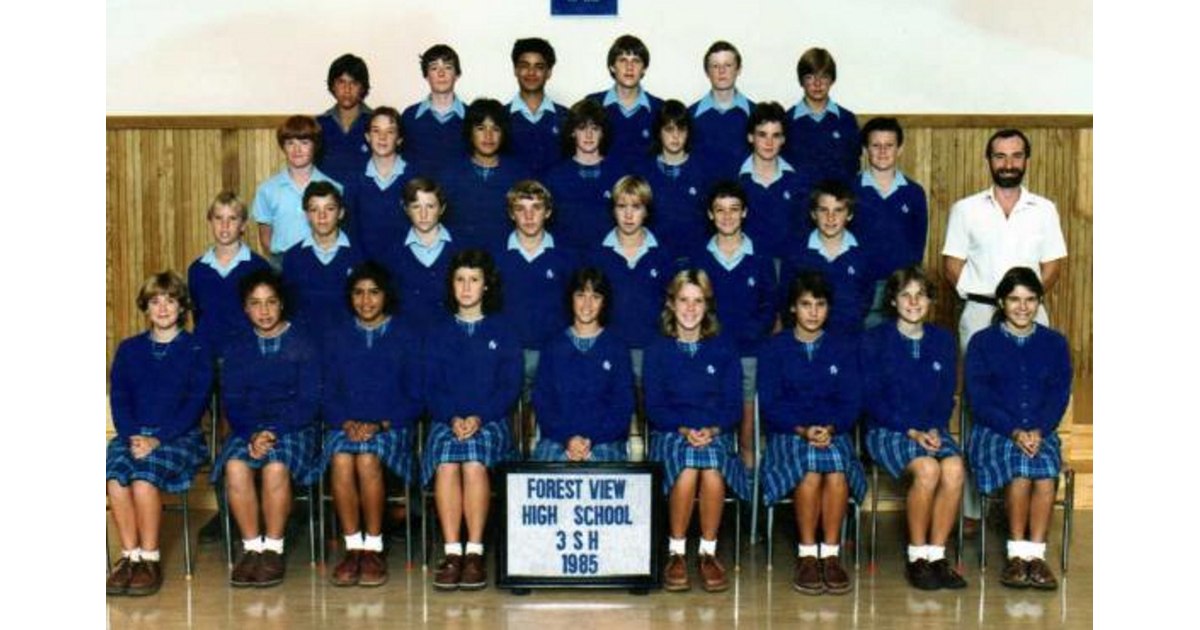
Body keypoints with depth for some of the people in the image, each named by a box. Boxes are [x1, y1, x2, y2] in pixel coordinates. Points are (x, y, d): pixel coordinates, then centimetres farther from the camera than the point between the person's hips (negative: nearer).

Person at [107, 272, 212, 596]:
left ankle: (150, 559, -19)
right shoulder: (129, 349, 17)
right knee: (115, 478, -29)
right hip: (133, 434, 3)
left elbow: (195, 402, -2)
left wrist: (158, 439, -14)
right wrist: (131, 436, -10)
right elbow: (119, 398, 9)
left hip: (179, 436, -3)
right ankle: (130, 555, -18)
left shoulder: (196, 351, 7)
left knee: (144, 478, -32)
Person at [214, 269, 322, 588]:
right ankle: (252, 547, -19)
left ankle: (273, 550, -20)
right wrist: (252, 434, -14)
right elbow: (232, 402, 6)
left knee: (276, 467, -35)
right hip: (249, 427, 3)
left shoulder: (303, 344, 4)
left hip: (294, 427, -3)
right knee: (235, 466, -31)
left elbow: (309, 402, -3)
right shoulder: (237, 349, 13)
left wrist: (274, 431, -17)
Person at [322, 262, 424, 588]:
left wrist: (379, 425, -10)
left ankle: (374, 547, -24)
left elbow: (415, 398, 5)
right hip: (345, 425, 2)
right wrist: (346, 423, -8)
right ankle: (353, 547, -25)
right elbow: (327, 395, 12)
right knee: (341, 460, -33)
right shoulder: (338, 337, 17)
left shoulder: (405, 338, 10)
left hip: (391, 426, -2)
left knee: (368, 460, -35)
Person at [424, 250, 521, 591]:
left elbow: (510, 387, 4)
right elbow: (431, 387, 9)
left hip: (490, 420, -1)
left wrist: (478, 418, -13)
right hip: (447, 420, 1)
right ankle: (452, 553, -32)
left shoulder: (502, 332, 13)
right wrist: (453, 418, -11)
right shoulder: (440, 334, 17)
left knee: (474, 463, -34)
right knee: (446, 463, -33)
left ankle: (475, 553, -31)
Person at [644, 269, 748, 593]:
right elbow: (654, 406, 3)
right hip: (669, 433, 0)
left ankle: (709, 553, -21)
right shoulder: (658, 351, 9)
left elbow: (734, 406, 6)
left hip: (716, 434, 1)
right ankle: (676, 553, -22)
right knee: (686, 470, -35)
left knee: (712, 469, -35)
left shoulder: (724, 350, 11)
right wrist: (684, 430, -15)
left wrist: (712, 430, -14)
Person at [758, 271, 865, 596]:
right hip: (787, 433, -1)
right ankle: (807, 555, -24)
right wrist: (803, 430, -17)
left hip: (834, 432, 1)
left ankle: (830, 553, -25)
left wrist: (829, 429, -15)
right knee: (809, 471, -35)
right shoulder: (774, 348, 7)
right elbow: (769, 403, -1)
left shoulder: (844, 348, 12)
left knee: (837, 471, -34)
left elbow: (851, 402, 6)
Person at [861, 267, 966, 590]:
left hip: (933, 429, 4)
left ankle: (936, 555, -18)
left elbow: (947, 396, 12)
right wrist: (911, 431, -14)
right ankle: (917, 557, -17)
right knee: (927, 469, -32)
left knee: (954, 468, -29)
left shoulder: (943, 340, 11)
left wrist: (934, 429, -8)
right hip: (887, 430, -3)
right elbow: (872, 399, -4)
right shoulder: (875, 340, 0)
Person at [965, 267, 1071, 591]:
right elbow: (978, 397, -3)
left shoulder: (1054, 343, 12)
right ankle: (1017, 554, -22)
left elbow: (1059, 395, 5)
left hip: (1041, 432, 2)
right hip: (993, 431, -2)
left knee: (1046, 468, -32)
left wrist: (1038, 431, -14)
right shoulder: (982, 342, 6)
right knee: (1020, 467, -33)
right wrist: (1013, 431, -17)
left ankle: (1036, 553, -26)